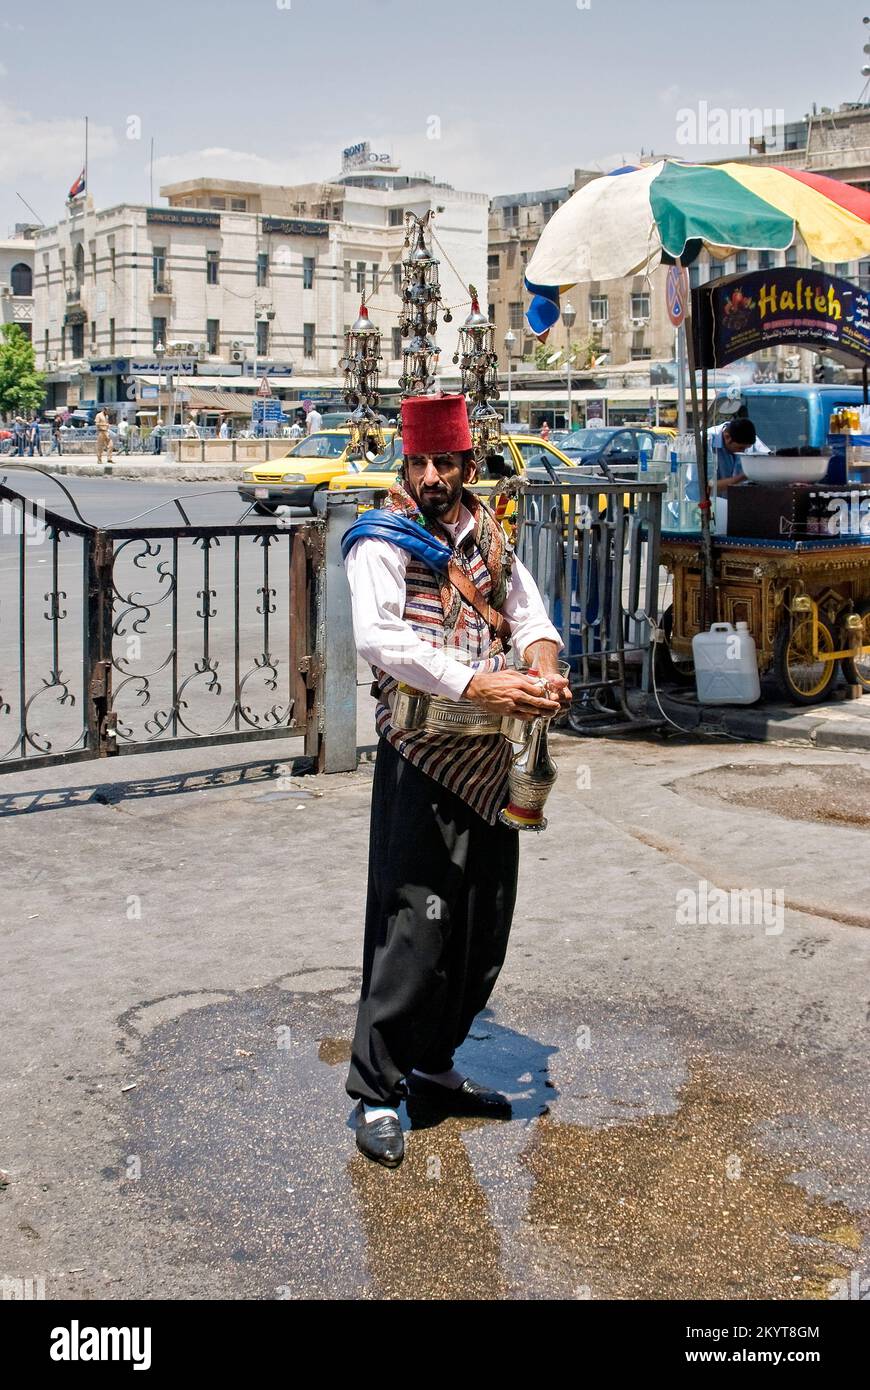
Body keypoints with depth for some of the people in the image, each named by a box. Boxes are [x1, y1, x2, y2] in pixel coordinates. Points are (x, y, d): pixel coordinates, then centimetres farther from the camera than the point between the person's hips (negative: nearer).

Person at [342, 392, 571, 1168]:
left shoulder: (488, 535, 13)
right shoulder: (382, 539, -7)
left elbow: (528, 612, 13)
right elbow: (379, 638, -21)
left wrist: (543, 669, -10)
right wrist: (479, 685, -29)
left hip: (490, 757, 7)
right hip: (422, 759, -7)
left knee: (484, 928, 12)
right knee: (416, 925, -7)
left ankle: (431, 1068, 28)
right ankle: (375, 1094, 6)